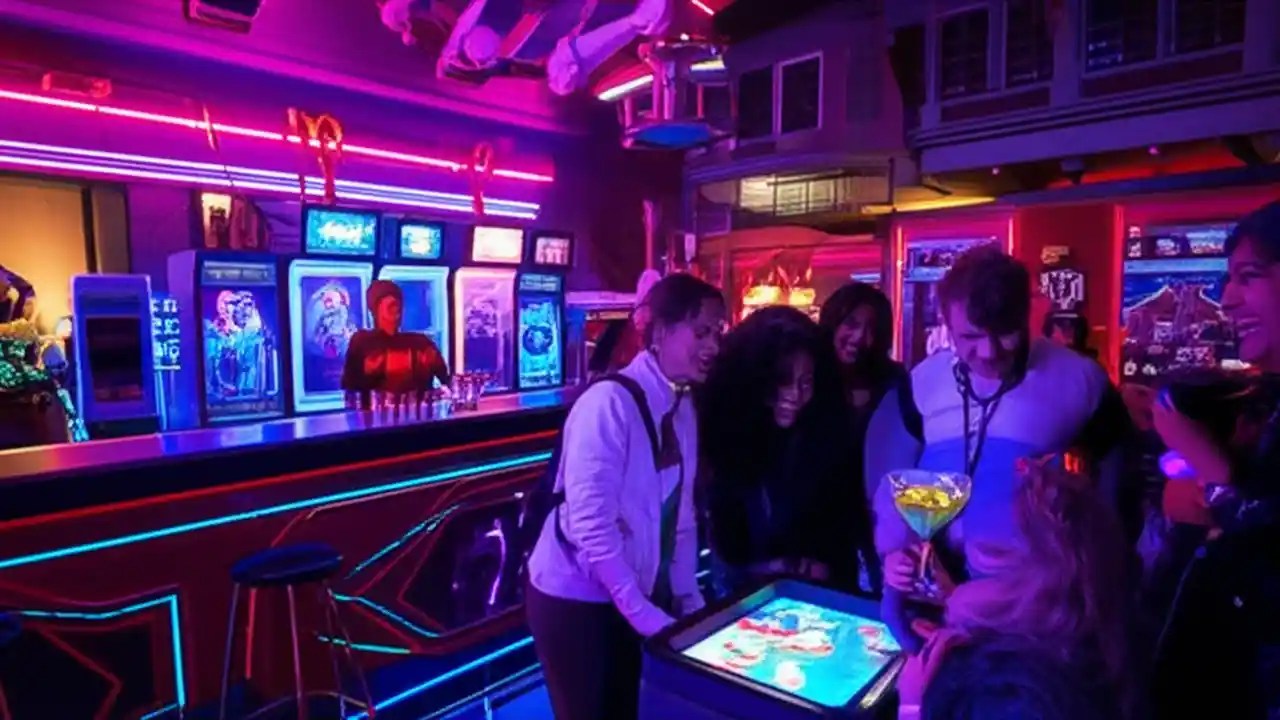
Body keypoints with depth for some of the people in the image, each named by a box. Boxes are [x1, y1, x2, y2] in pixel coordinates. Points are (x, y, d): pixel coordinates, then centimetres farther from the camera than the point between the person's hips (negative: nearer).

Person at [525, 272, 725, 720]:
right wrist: (642, 612, -20)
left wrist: (687, 598, 3)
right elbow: (591, 524, -24)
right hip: (575, 598, -7)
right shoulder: (610, 402, -22)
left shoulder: (684, 410, 1)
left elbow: (682, 516, 7)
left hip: (636, 598, 7)